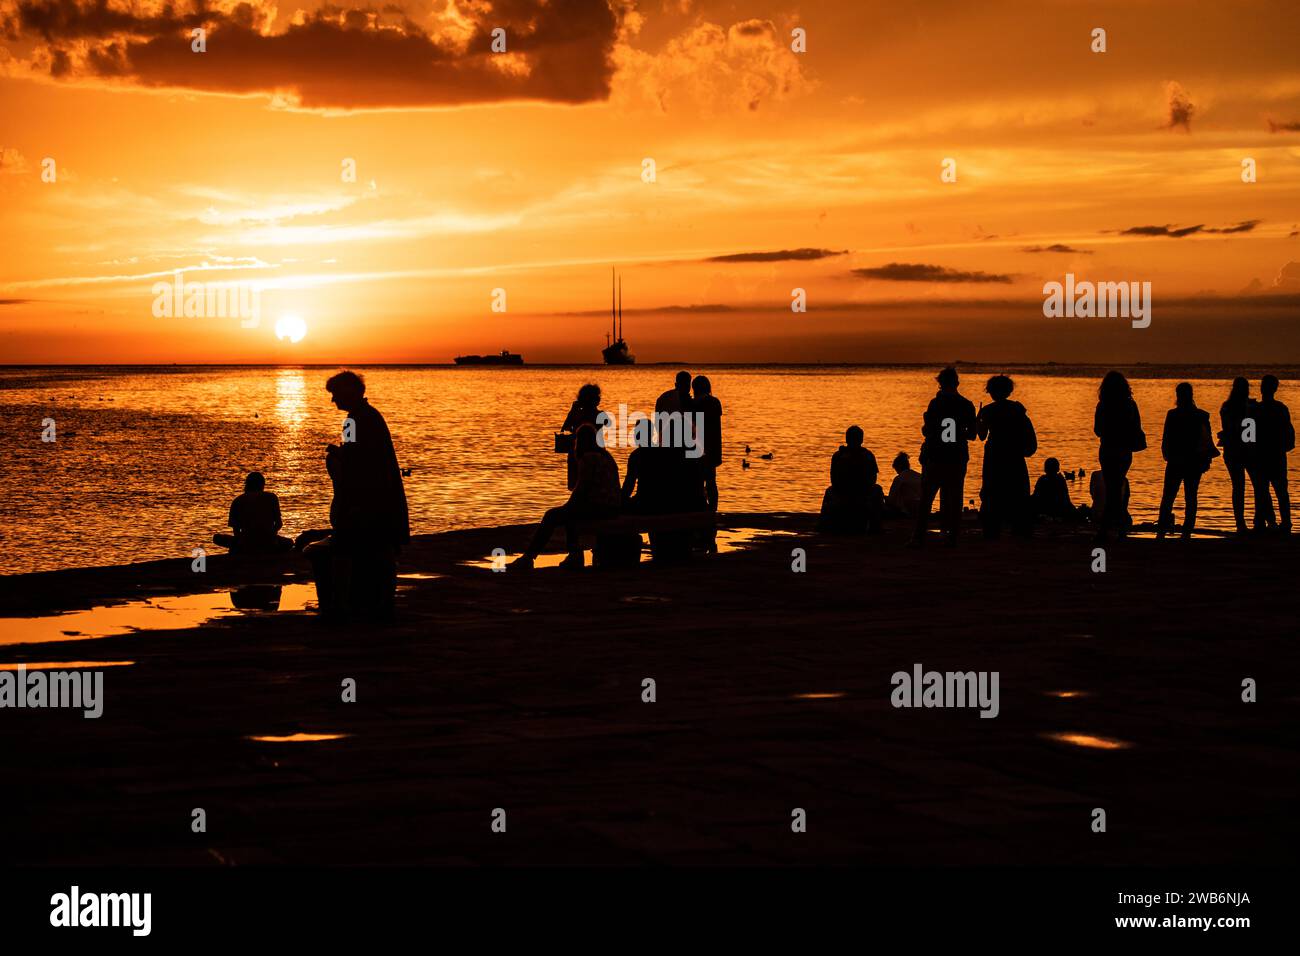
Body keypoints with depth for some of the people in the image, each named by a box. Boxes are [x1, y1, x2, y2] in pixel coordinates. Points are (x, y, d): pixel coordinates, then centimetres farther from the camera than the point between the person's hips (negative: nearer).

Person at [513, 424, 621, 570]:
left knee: (551, 516, 0)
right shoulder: (606, 456, 18)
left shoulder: (587, 458, -11)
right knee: (569, 514, 31)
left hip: (596, 508, -9)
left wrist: (568, 505, 3)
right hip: (612, 508, 9)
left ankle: (527, 558, 1)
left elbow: (581, 488, -14)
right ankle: (575, 556, 27)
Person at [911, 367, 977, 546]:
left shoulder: (936, 403, -8)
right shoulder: (966, 406, 1)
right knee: (954, 499, 7)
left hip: (934, 459, -2)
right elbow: (972, 435, 5)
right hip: (957, 459, 2)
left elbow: (927, 431, -10)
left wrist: (924, 428, 12)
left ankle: (919, 536, 0)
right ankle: (952, 536, 3)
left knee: (926, 498, 4)